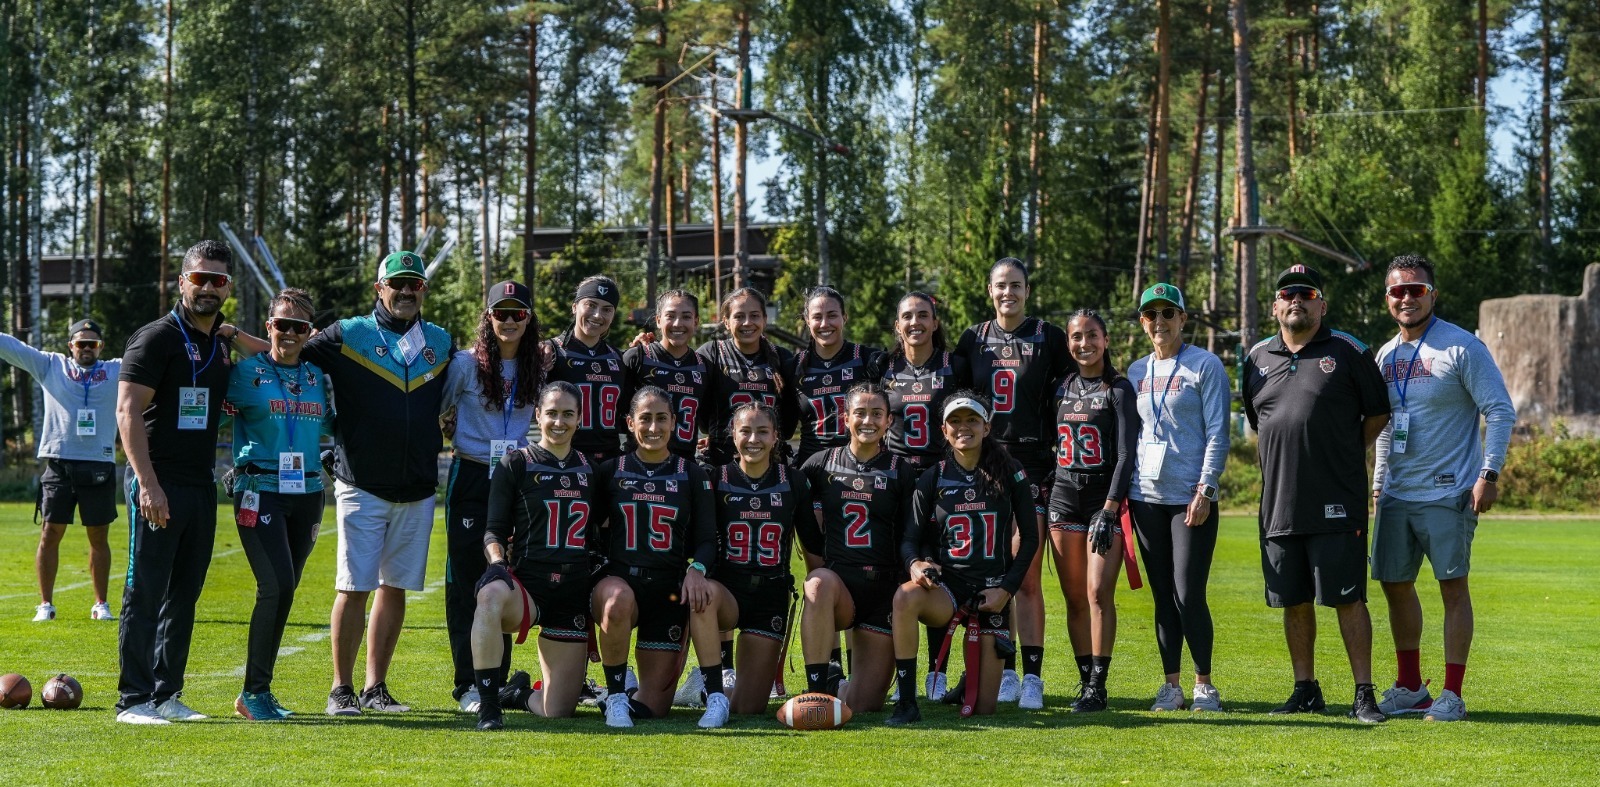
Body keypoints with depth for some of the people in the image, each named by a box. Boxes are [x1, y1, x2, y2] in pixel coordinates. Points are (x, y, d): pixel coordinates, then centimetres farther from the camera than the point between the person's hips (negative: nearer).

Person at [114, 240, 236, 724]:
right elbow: (128, 411, -14)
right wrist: (147, 483, -21)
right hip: (159, 484, -7)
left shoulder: (222, 345, 16)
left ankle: (166, 694, 17)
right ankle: (133, 699, 1)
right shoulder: (157, 338, -7)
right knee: (145, 594, -3)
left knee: (184, 596, 10)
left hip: (202, 485, 7)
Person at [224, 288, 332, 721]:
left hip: (306, 493, 6)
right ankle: (254, 690, -6)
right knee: (277, 585, -17)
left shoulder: (317, 377, 13)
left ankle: (259, 689, 16)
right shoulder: (246, 372, -2)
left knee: (284, 591, 7)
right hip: (259, 490, -6)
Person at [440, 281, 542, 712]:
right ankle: (469, 685, 3)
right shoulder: (465, 364, -4)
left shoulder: (537, 369, 7)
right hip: (472, 479, -3)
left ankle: (498, 681, 13)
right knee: (467, 582, -1)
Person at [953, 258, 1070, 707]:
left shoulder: (1049, 338, 3)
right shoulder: (972, 340, 10)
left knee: (1027, 578, -6)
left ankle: (1032, 676, -3)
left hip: (1032, 464, -3)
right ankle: (1004, 674, 10)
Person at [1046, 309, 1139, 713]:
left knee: (1099, 593, -13)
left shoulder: (1118, 389, -3)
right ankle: (1085, 680, 11)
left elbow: (1125, 454, -9)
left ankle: (1098, 685, -10)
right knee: (1074, 598, 5)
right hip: (1064, 496, 5)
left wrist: (1109, 511, -16)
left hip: (1105, 497, -5)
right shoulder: (1063, 388, 12)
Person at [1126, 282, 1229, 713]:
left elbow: (1217, 434, -6)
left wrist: (1205, 490, -13)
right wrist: (1122, 490, 9)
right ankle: (1171, 685, 13)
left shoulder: (1205, 366, -2)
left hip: (1191, 498, -5)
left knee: (1189, 595, -8)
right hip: (1147, 497, 5)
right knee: (1163, 597, 7)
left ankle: (1204, 684, 4)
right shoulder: (1135, 372, 14)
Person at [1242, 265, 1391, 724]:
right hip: (1279, 504, 5)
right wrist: (1278, 462, 14)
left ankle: (1364, 693, 0)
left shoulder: (1348, 353, 0)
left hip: (1337, 503, -4)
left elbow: (1378, 412, 7)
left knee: (1348, 598, -5)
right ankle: (1305, 690, 20)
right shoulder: (1258, 359, 13)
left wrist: (1347, 455, 2)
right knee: (1293, 601, 9)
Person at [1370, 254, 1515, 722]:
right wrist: (1379, 481, 18)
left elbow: (1501, 412, -10)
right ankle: (1410, 688, 23)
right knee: (1395, 583, 10)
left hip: (1447, 492, -7)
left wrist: (1489, 474, -17)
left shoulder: (1462, 347, -8)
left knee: (1453, 586, -4)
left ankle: (1452, 695, 2)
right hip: (1396, 495, 7)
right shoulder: (1386, 356, 12)